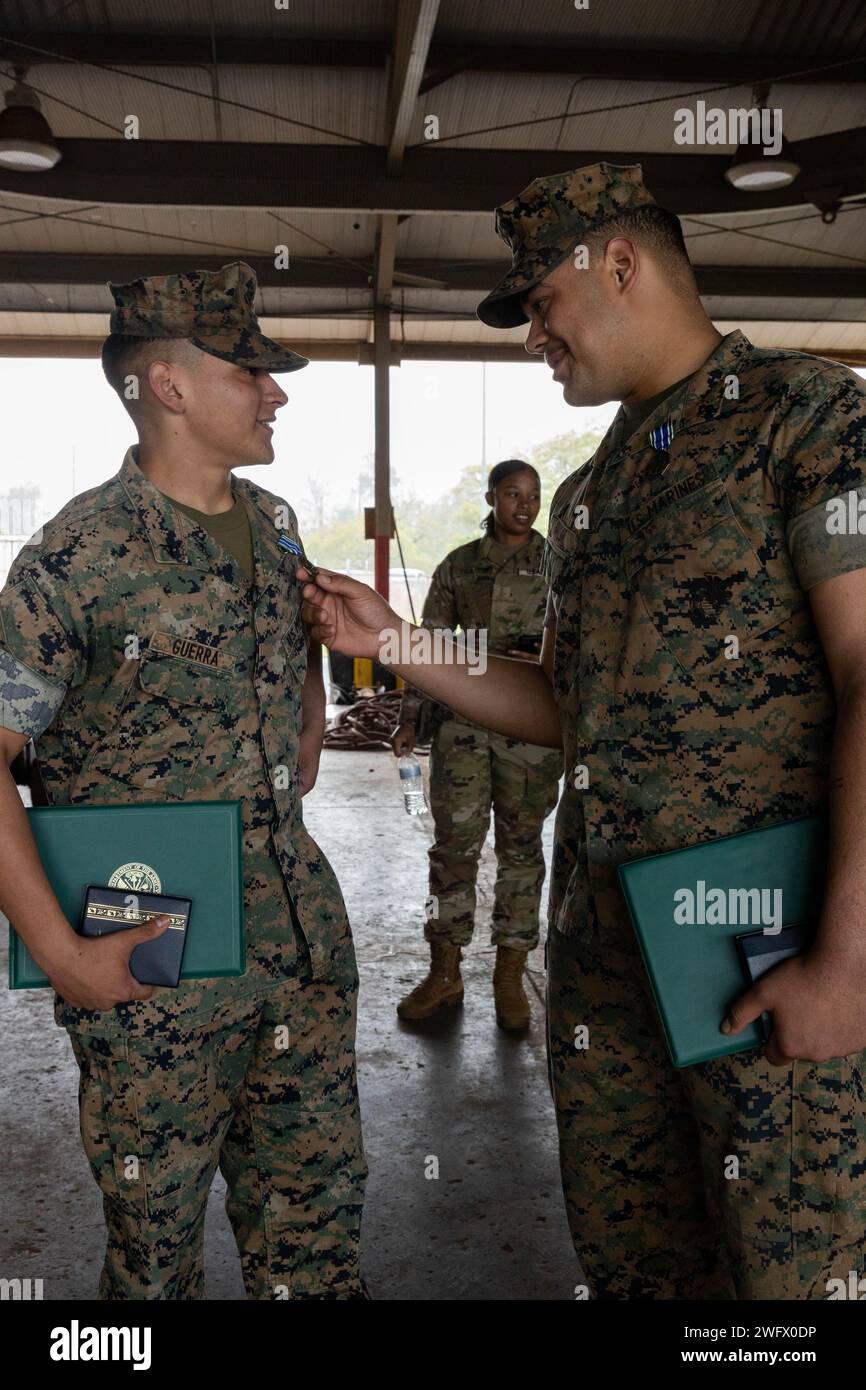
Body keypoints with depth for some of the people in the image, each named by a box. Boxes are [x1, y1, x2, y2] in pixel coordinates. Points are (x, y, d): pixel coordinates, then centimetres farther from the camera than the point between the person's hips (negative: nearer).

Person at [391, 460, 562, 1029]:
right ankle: (445, 973, 15)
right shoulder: (458, 566, 10)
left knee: (521, 847, 5)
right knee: (454, 842, 2)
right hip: (463, 723, 1)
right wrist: (411, 717, 7)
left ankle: (510, 978, 16)